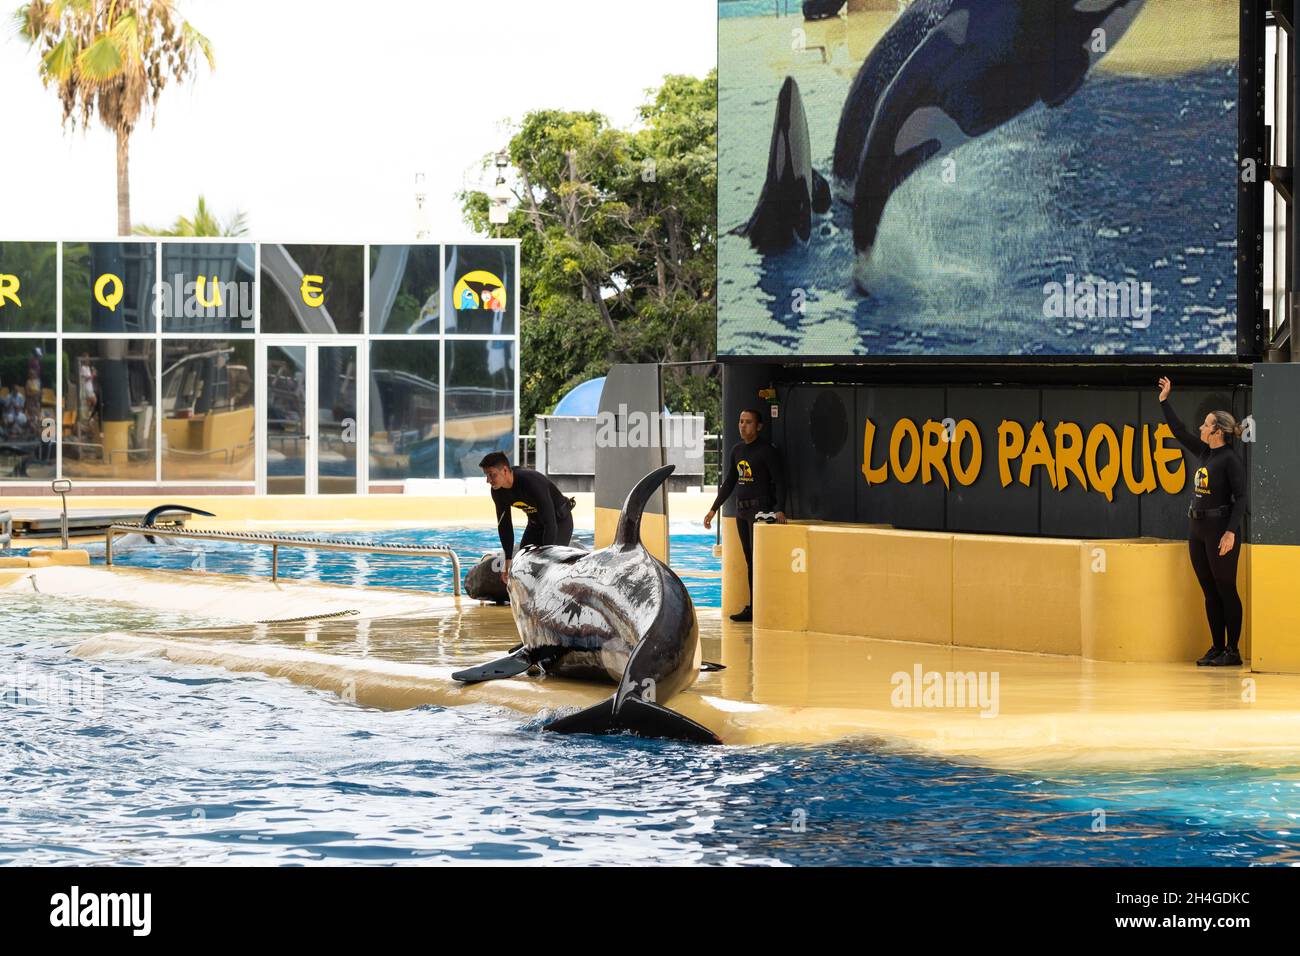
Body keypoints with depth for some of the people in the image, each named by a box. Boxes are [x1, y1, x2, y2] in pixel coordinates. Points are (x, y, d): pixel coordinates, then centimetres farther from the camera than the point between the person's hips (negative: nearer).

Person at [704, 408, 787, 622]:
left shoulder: (767, 451, -8)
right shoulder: (737, 450, 14)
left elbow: (780, 482, -11)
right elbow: (729, 482, 21)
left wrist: (780, 510, -23)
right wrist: (713, 509, 20)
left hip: (760, 509, -7)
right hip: (741, 510, 7)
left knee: (758, 559, -11)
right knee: (749, 561, 7)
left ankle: (756, 609, -13)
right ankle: (752, 608, 8)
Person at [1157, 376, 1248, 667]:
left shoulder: (1230, 460, -12)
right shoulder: (1205, 454, 11)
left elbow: (1240, 497, -15)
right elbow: (1179, 432, 21)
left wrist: (1231, 532, -22)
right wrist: (1164, 402, 21)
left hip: (1220, 530, -8)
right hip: (1198, 528, 8)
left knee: (1225, 590, -4)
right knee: (1210, 592, 9)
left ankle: (1232, 651, 0)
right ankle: (1217, 648, 14)